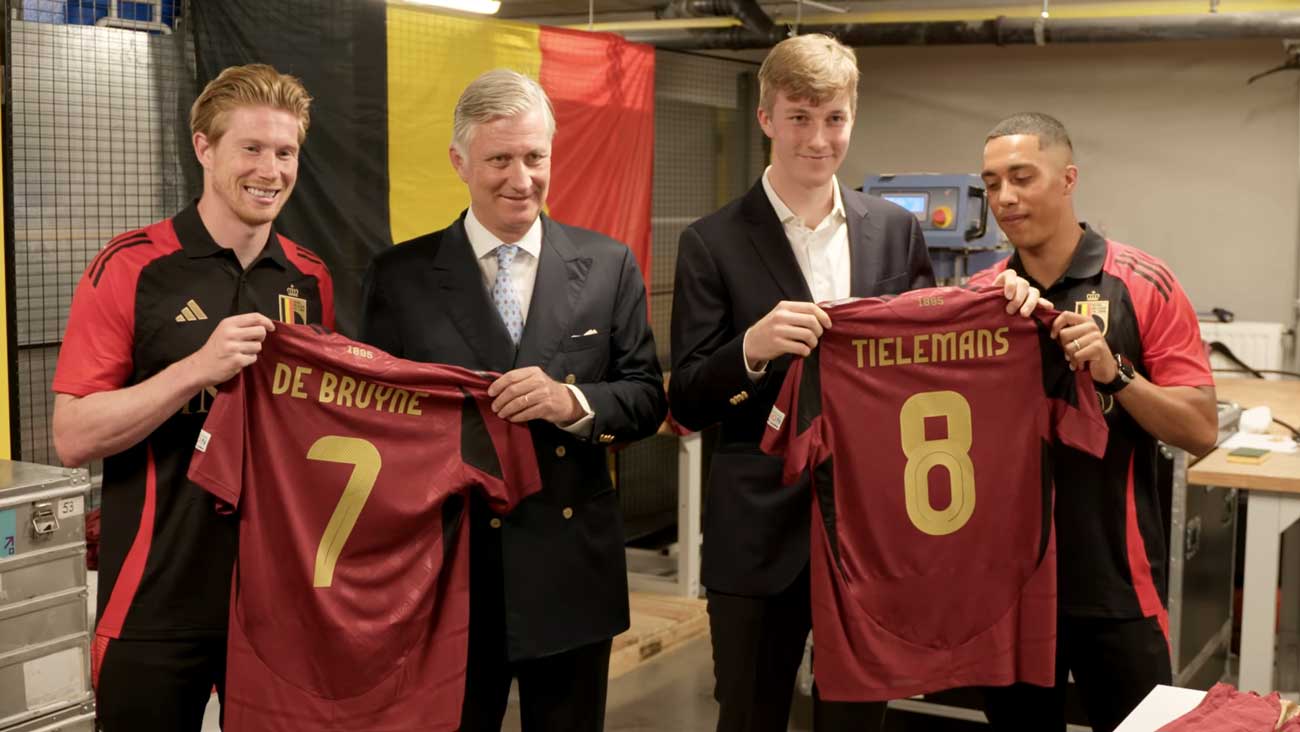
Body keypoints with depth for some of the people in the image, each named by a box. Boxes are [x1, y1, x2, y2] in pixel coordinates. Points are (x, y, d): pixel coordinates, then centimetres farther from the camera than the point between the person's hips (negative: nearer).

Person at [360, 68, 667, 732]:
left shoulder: (608, 266, 2)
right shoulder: (400, 276, 0)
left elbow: (648, 398, 2)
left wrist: (573, 402, -17)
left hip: (570, 568, 1)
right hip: (447, 566, -1)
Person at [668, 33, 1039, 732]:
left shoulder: (897, 230, 5)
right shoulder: (713, 243, -6)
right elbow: (686, 404, -8)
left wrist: (993, 309, -5)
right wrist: (752, 348, -27)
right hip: (760, 535, -2)